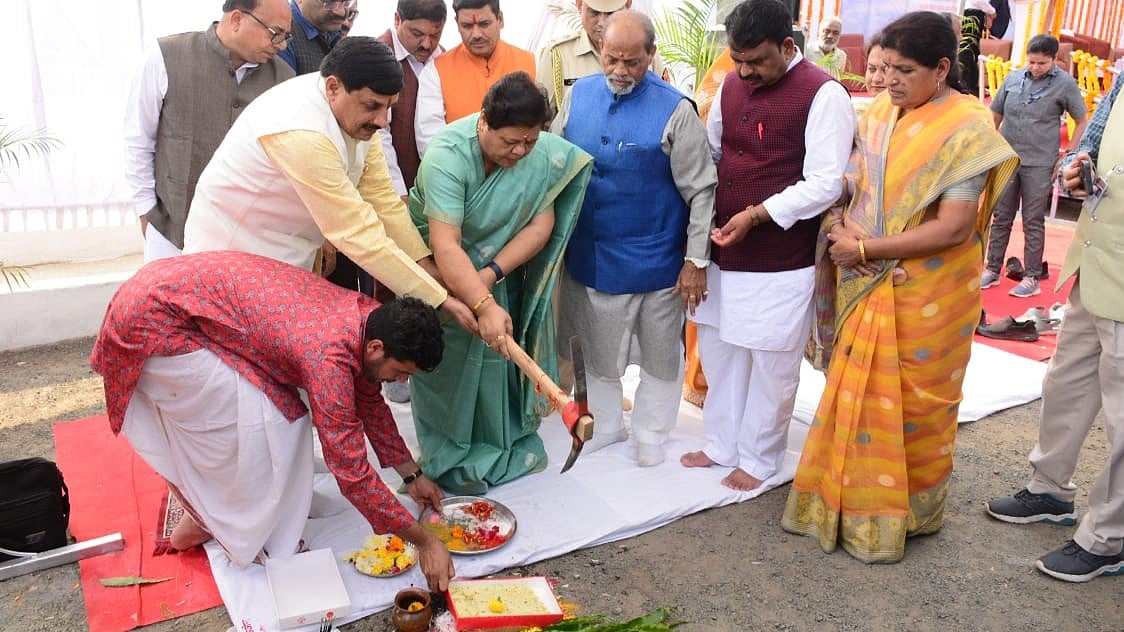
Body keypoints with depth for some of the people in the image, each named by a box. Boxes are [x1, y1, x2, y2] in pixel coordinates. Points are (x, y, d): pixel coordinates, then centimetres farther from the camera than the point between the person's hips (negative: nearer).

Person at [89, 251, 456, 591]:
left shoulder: (365, 317, -4)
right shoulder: (329, 356, -30)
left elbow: (369, 402, 13)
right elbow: (351, 472, -26)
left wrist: (412, 475, 17)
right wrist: (424, 541, -18)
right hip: (153, 323, -9)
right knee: (254, 423, -10)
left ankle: (202, 516, 27)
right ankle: (247, 539, 11)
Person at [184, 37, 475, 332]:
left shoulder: (354, 112, -7)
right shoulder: (300, 133, -32)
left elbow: (381, 197, -6)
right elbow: (358, 233, -32)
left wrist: (434, 272, -13)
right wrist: (440, 300, -29)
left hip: (290, 263, 8)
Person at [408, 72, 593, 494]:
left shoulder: (545, 153, -18)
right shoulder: (448, 155, -31)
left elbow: (541, 225, -17)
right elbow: (445, 245, -38)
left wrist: (490, 275, -26)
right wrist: (484, 305, -46)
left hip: (501, 267, 3)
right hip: (439, 268, -3)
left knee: (502, 353, 8)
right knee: (449, 361, 2)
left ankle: (507, 440, 29)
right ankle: (454, 456, 20)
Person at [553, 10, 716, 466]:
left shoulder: (674, 110, -13)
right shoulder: (577, 96, 0)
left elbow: (701, 190, -10)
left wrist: (696, 261, -11)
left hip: (655, 259, -3)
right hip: (590, 256, 4)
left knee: (660, 356, 12)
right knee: (599, 353, 18)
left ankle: (650, 435, 34)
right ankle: (606, 425, 40)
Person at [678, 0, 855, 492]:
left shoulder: (823, 95, -12)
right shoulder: (731, 85, 8)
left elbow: (825, 185, -17)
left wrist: (755, 215, -20)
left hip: (781, 261, -7)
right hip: (723, 252, 7)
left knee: (770, 363, 7)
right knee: (718, 351, 16)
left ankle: (759, 458, 26)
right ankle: (723, 444, 35)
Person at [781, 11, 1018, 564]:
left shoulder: (966, 129, -14)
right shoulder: (877, 115, 4)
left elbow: (953, 227, -20)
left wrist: (866, 248, -18)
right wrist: (842, 229, -11)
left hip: (927, 296, -5)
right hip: (867, 287, 5)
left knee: (913, 403, 8)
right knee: (858, 394, 13)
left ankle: (907, 512, 28)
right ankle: (852, 497, 31)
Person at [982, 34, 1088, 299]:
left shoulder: (1065, 84, -5)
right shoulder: (1013, 78, 4)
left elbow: (1082, 122, 1)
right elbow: (995, 115, 13)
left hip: (1039, 164, -3)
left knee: (1033, 222, 3)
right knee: (1001, 217, 10)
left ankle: (1032, 278, 11)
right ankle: (992, 270, 20)